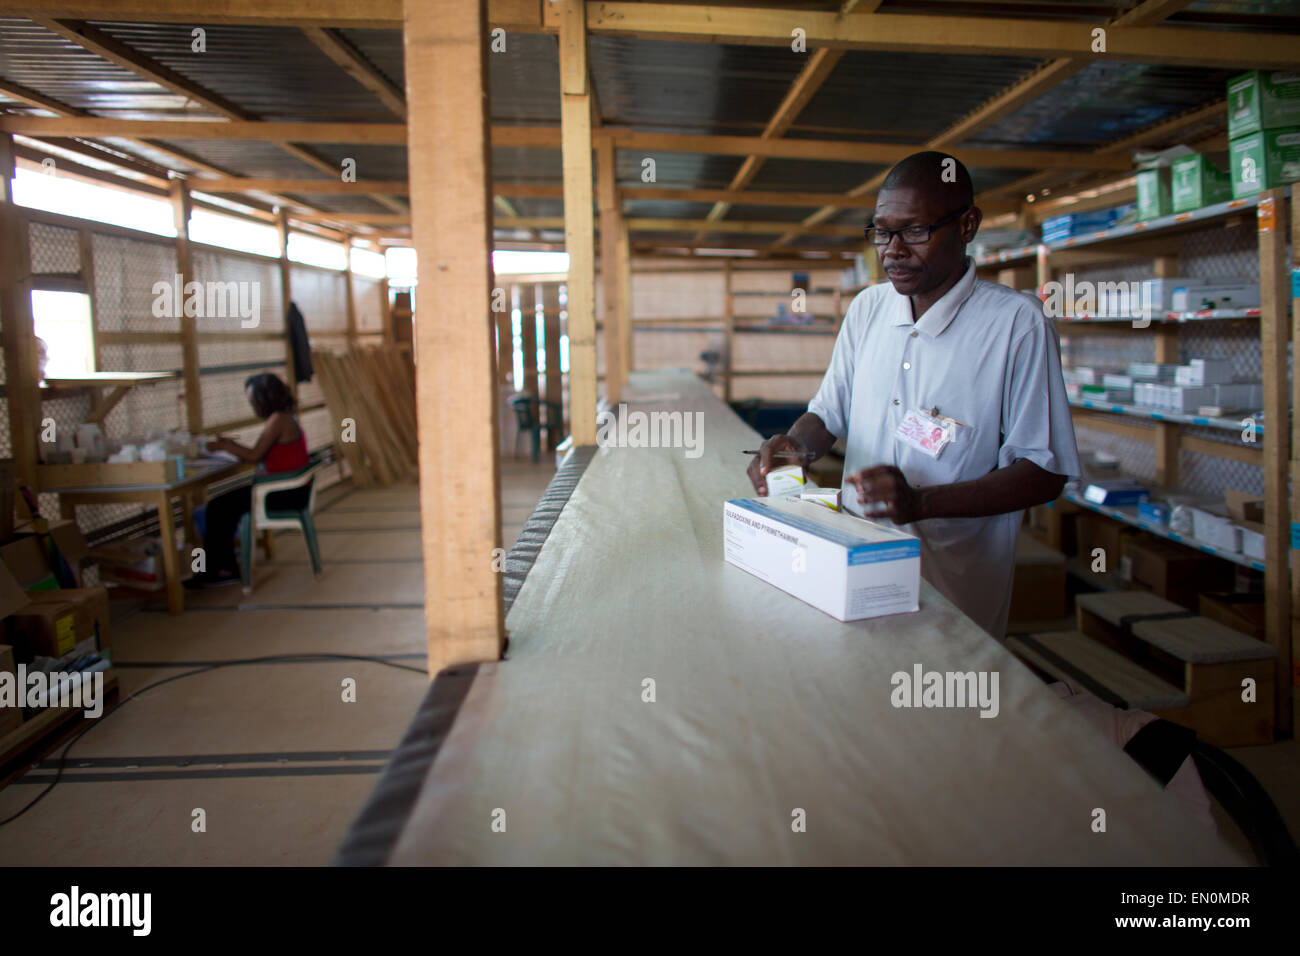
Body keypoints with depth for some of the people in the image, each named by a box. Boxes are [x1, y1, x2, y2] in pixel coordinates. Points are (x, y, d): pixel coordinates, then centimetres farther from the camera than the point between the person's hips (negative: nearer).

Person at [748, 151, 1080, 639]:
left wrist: (921, 502, -23)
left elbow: (1044, 472, -10)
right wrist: (799, 444, -7)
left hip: (954, 579, -4)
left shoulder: (1017, 322, -9)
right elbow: (829, 413, 17)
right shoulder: (867, 308, 8)